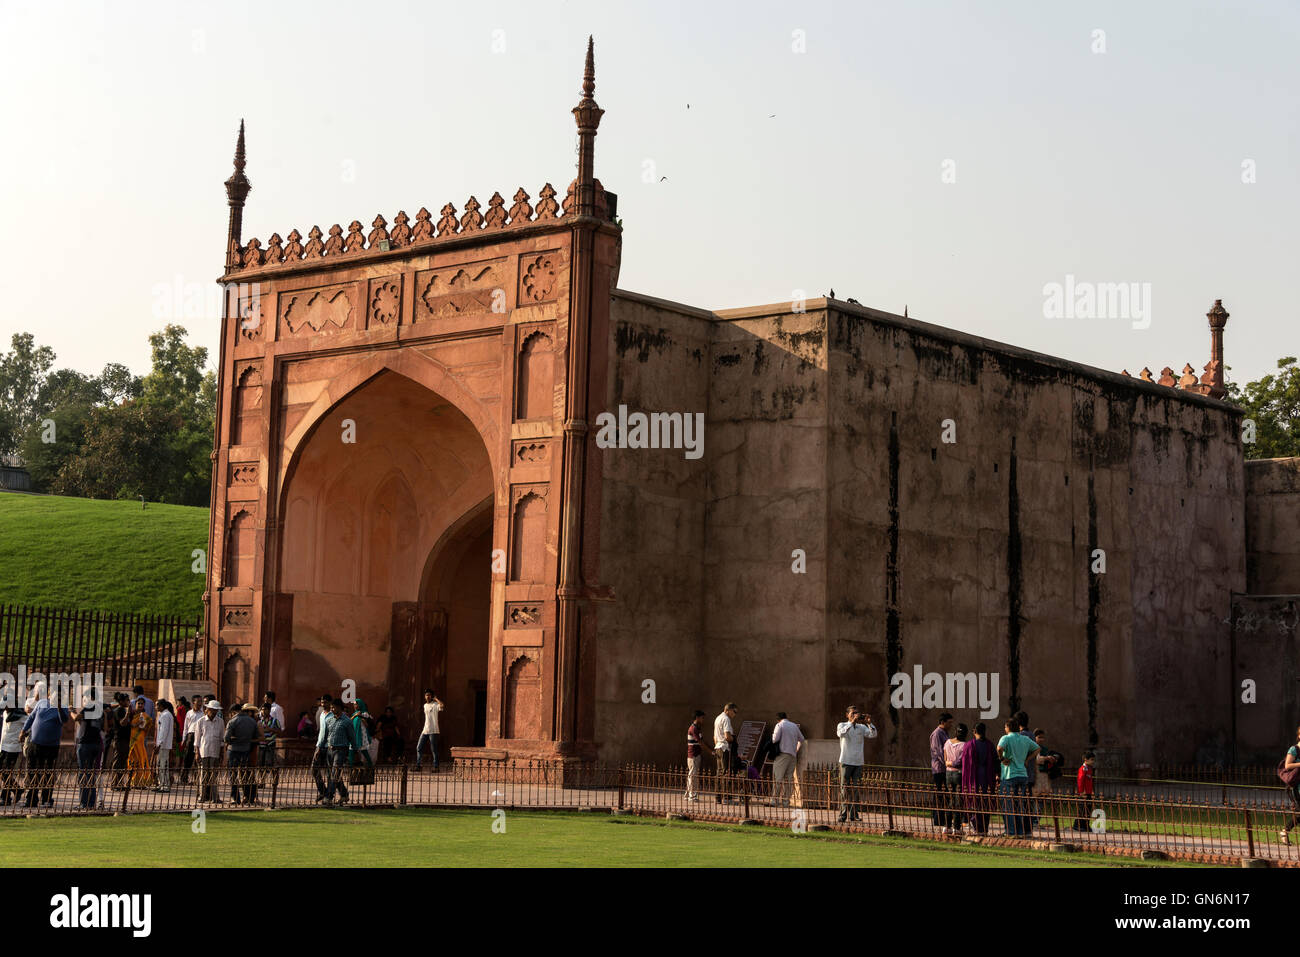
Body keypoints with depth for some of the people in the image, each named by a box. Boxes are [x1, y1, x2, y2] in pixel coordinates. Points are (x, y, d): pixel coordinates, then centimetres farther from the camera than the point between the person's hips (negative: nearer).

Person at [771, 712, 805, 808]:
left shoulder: (779, 725, 0)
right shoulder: (794, 726, 17)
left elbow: (775, 739, -11)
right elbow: (801, 739, 22)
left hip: (783, 754, -5)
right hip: (793, 755, 5)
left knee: (778, 777, -7)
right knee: (789, 778, 4)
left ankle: (775, 799, -14)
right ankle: (786, 801, 0)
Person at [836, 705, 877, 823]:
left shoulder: (862, 727, 12)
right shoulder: (842, 725, 3)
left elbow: (873, 734, -3)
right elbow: (841, 733, -19)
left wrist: (869, 723, -16)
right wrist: (852, 722, -26)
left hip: (858, 762, 3)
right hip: (846, 761, -3)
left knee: (856, 788, 2)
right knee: (844, 788, -4)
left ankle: (853, 814, 6)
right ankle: (843, 814, -3)